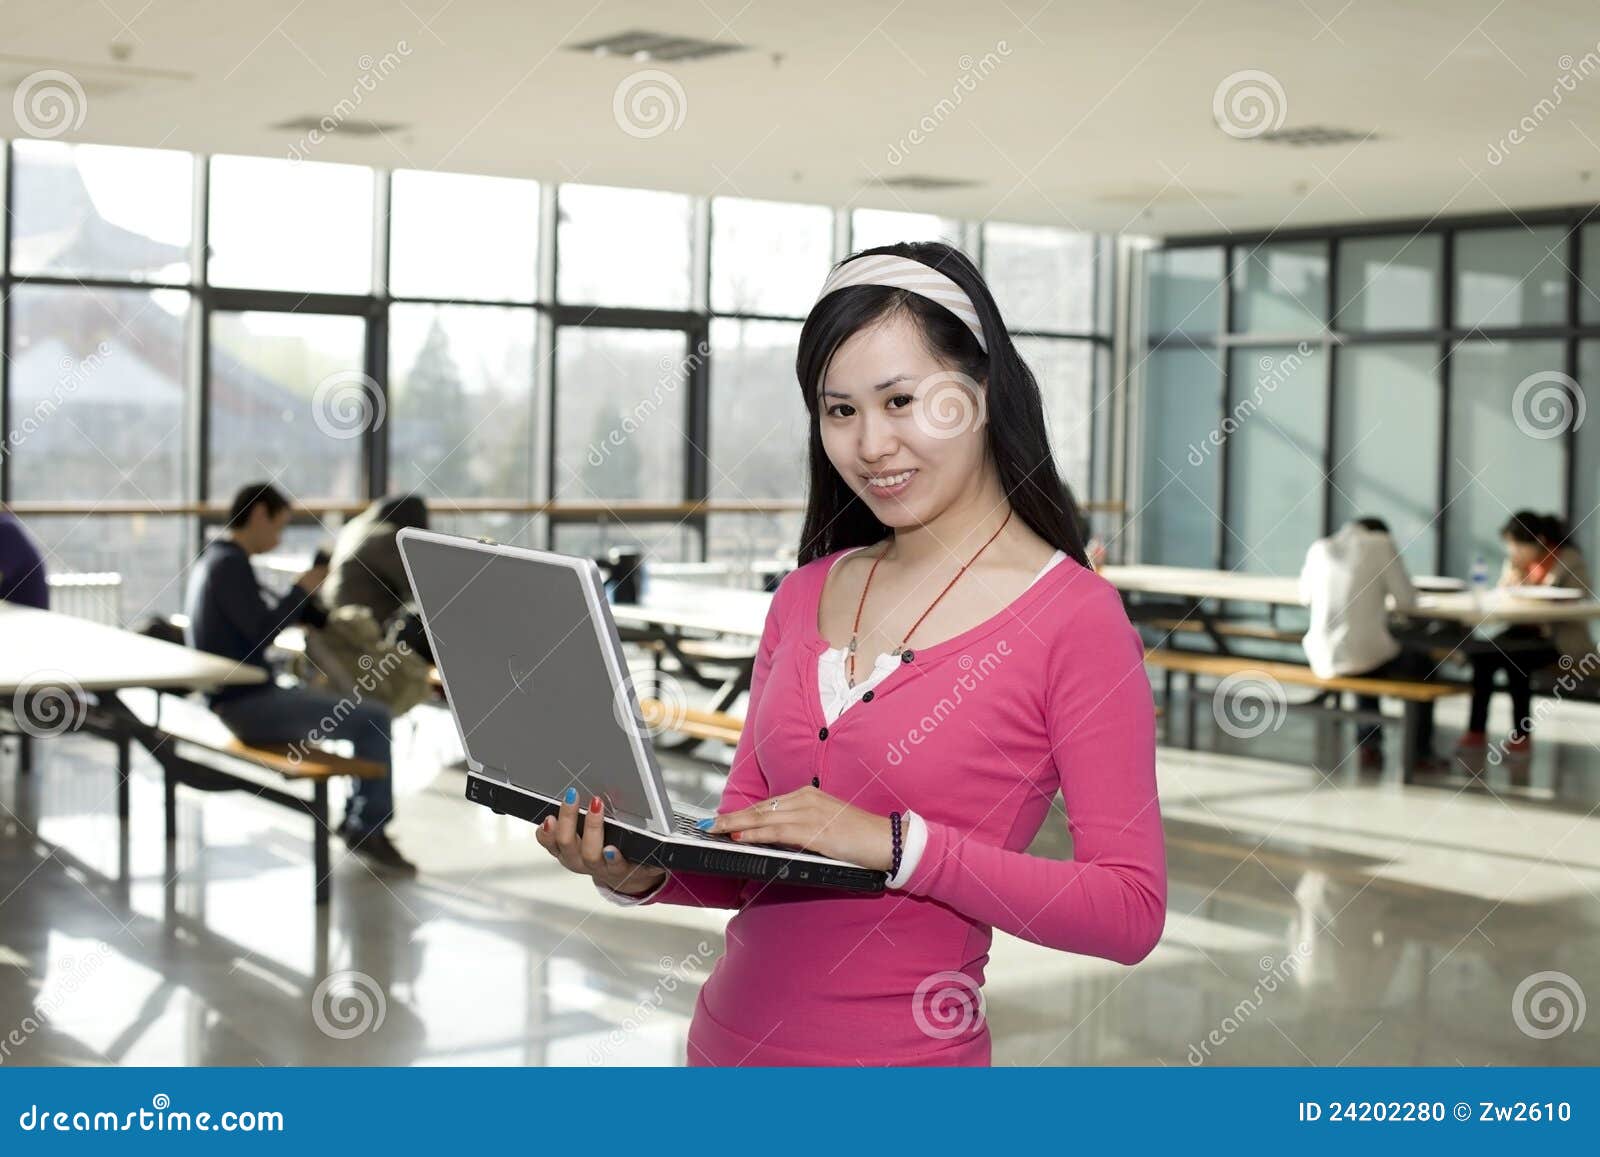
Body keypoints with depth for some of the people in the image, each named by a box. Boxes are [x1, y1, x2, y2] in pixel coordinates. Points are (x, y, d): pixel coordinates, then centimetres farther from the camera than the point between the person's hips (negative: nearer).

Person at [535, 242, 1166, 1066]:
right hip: (730, 1036, 5)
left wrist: (899, 845, -23)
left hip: (902, 1049, -5)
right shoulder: (805, 596, 5)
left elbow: (1131, 912, -15)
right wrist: (642, 874, -11)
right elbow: (744, 846, 9)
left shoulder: (1072, 617, -11)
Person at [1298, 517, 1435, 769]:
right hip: (1364, 657, -4)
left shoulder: (1319, 547, 10)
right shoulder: (1381, 543, -1)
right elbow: (1406, 600, 1)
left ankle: (1368, 741, 30)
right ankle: (1420, 751, 35)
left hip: (1322, 659, 4)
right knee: (1422, 663, 28)